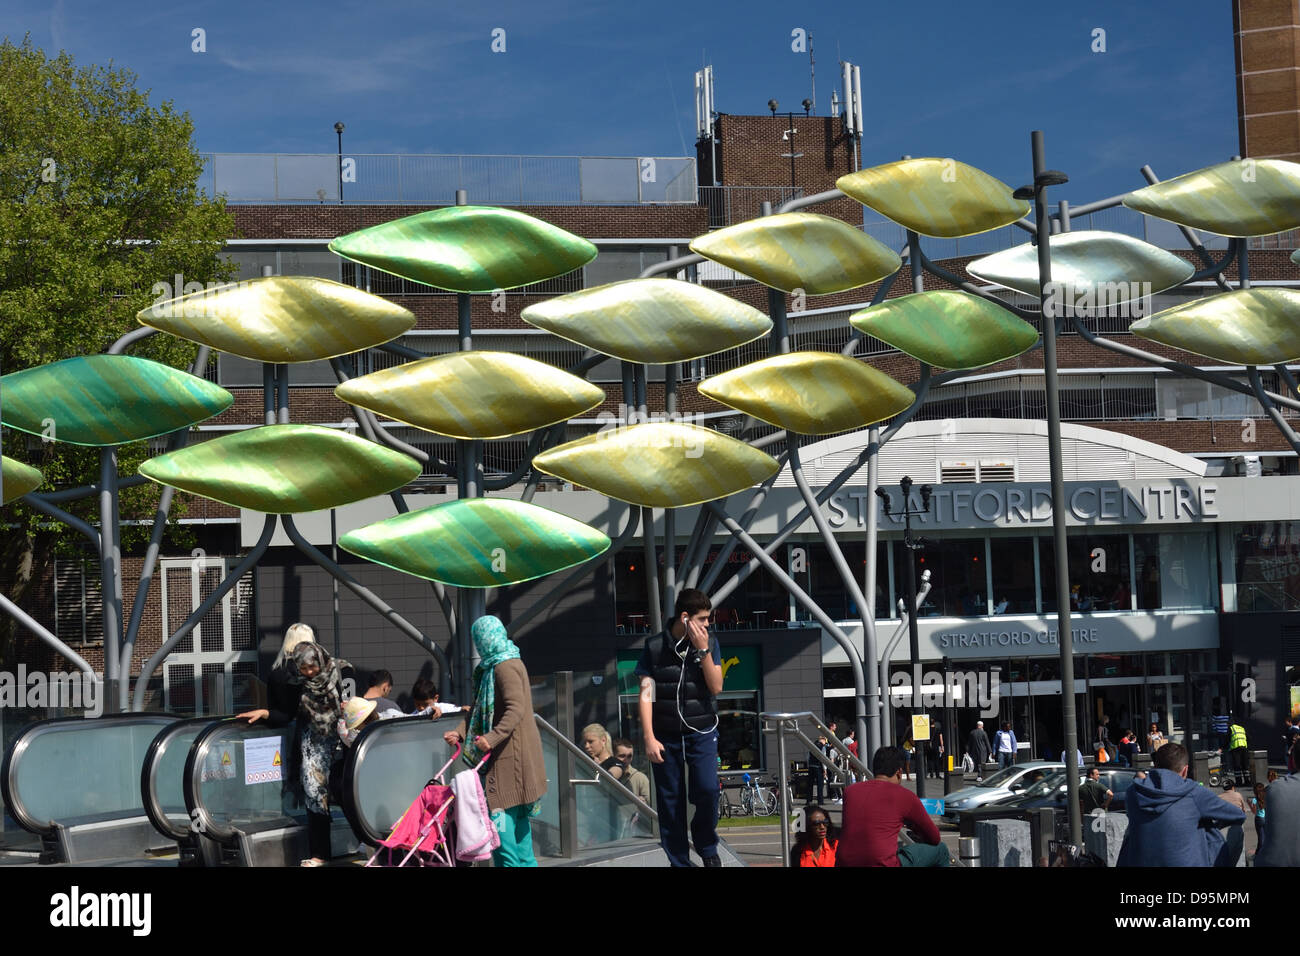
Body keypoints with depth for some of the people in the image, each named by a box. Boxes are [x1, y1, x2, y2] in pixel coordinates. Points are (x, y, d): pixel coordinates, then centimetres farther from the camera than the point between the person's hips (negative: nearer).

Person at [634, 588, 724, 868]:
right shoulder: (655, 646, -3)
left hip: (701, 733, 1)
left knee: (707, 790, -14)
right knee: (670, 801, 1)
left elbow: (716, 687, -5)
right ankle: (678, 860, 12)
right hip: (666, 736, -1)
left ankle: (707, 847, 11)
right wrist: (649, 739, -9)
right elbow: (646, 695, -3)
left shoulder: (709, 643, 2)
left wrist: (703, 650, -14)